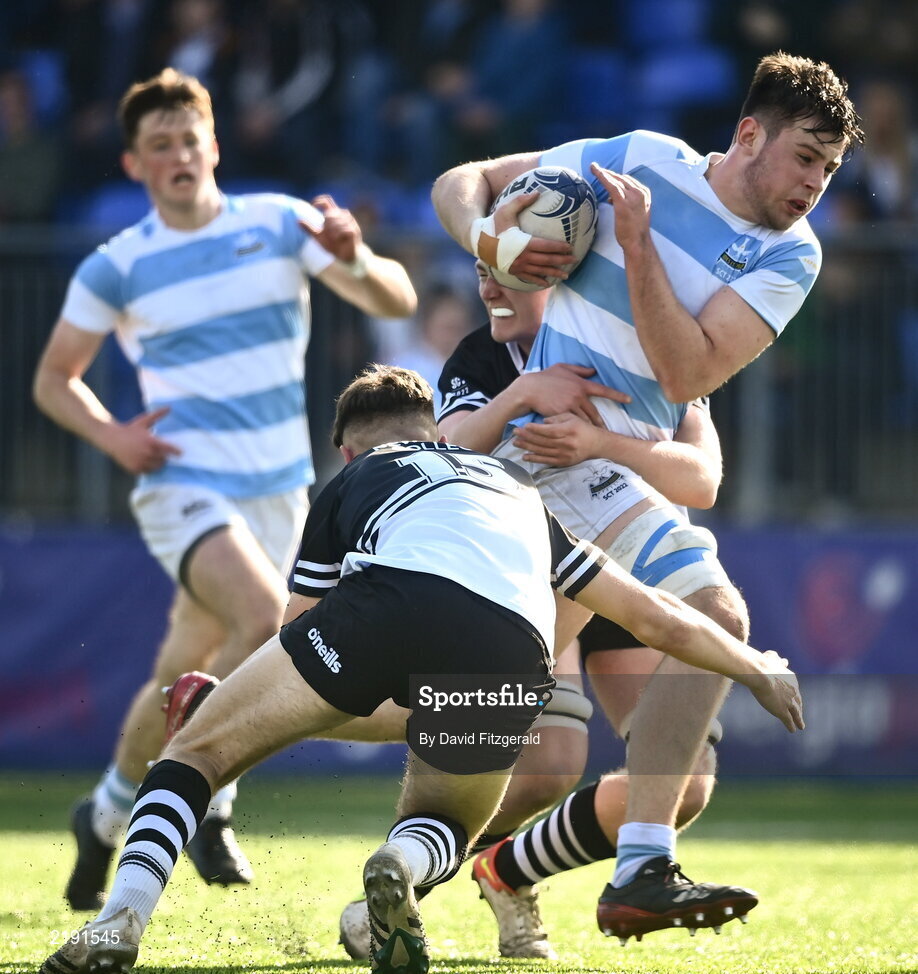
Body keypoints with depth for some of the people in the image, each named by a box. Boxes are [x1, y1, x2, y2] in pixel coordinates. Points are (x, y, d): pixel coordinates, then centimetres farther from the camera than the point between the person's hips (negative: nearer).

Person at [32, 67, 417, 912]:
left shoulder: (278, 224, 2)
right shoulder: (117, 268, -2)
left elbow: (396, 301, -2)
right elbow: (54, 378, 9)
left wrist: (353, 257, -23)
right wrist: (110, 435, -9)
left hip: (279, 492, 3)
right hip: (185, 487, -3)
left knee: (187, 676, 9)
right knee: (269, 617, -29)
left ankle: (108, 815, 32)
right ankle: (210, 803, -15)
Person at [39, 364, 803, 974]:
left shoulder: (349, 483, 34)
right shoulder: (518, 489, 41)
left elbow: (301, 628, 40)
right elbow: (656, 617, 43)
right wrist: (759, 670, 60)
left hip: (392, 598, -2)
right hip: (512, 649, 2)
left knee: (197, 752, 15)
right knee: (438, 831, 29)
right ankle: (403, 863, -9)